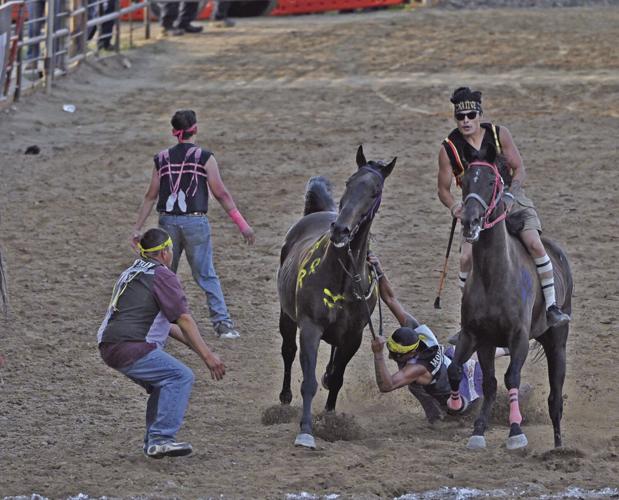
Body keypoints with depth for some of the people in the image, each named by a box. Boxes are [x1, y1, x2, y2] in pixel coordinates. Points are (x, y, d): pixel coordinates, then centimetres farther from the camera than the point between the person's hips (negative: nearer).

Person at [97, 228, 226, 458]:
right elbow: (184, 320, -9)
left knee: (163, 383, 23)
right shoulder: (162, 276, -4)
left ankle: (153, 442, 21)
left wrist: (193, 343, 28)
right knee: (181, 377, -10)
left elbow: (165, 321, 30)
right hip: (130, 348, -10)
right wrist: (207, 355, -9)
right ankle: (161, 438, -19)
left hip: (109, 348, 10)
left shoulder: (131, 274, 26)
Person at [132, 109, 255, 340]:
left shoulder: (162, 159, 6)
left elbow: (150, 197, 7)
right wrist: (242, 224, -1)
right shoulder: (204, 158, -3)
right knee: (206, 275, 2)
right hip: (195, 221, -2)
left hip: (168, 222, 2)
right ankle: (222, 323, -4)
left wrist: (137, 228, 12)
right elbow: (221, 194, -5)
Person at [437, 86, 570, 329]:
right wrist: (455, 207, -23)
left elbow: (519, 169, -3)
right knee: (467, 257, -18)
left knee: (535, 244, -20)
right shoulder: (449, 149, -8)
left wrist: (509, 196, -21)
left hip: (511, 200, 0)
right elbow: (443, 189, -2)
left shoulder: (499, 134, -7)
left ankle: (551, 306, -14)